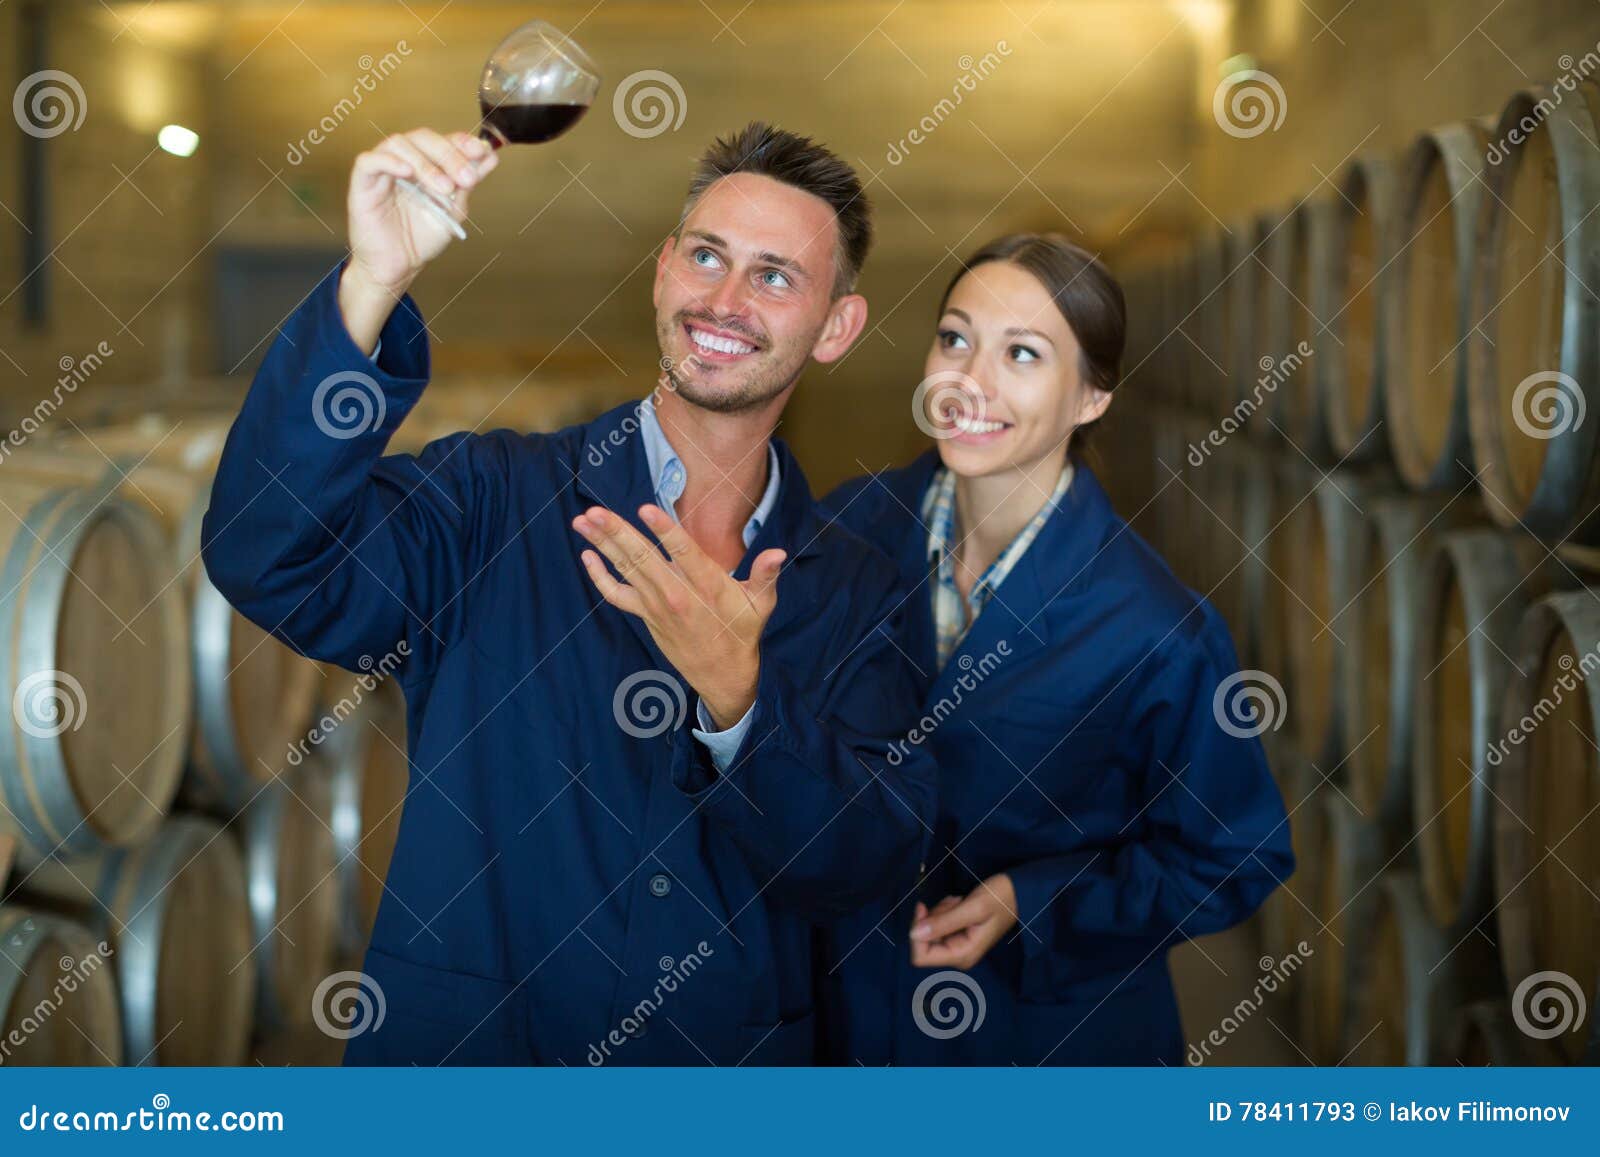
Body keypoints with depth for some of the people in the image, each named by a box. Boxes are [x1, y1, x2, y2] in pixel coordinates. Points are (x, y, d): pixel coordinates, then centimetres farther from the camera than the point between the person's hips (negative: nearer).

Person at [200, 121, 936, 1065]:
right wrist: (372, 283, -28)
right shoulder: (496, 499, -2)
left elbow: (873, 871, -6)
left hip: (734, 1060, 1)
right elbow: (269, 560, -19)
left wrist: (736, 701, -23)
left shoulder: (857, 589, 3)